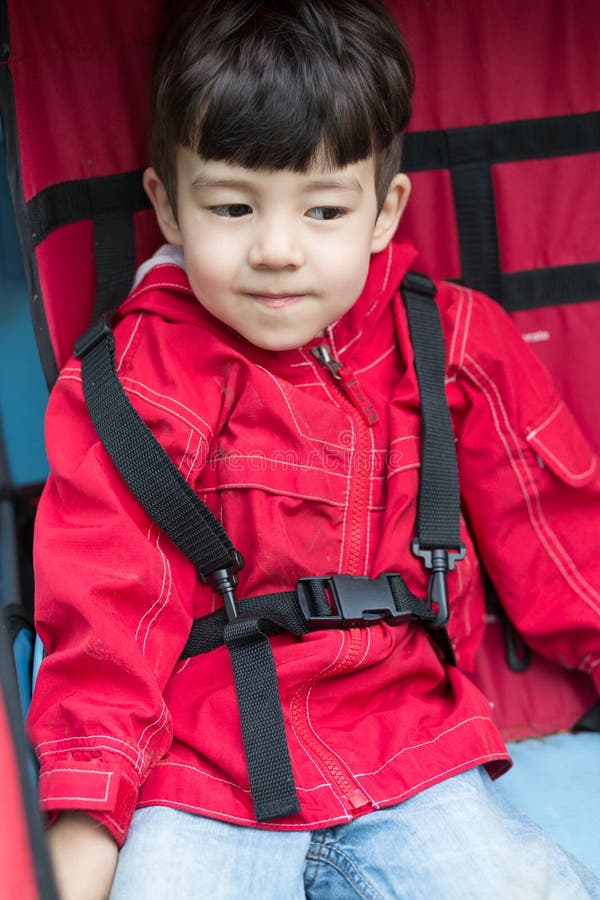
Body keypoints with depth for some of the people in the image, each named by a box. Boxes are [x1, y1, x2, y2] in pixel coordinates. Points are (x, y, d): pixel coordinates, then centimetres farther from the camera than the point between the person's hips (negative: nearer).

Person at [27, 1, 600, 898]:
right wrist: (85, 825, -9)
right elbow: (107, 605, -4)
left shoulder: (455, 343, 2)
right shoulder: (130, 383, -4)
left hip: (410, 758, 2)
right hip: (199, 789, -2)